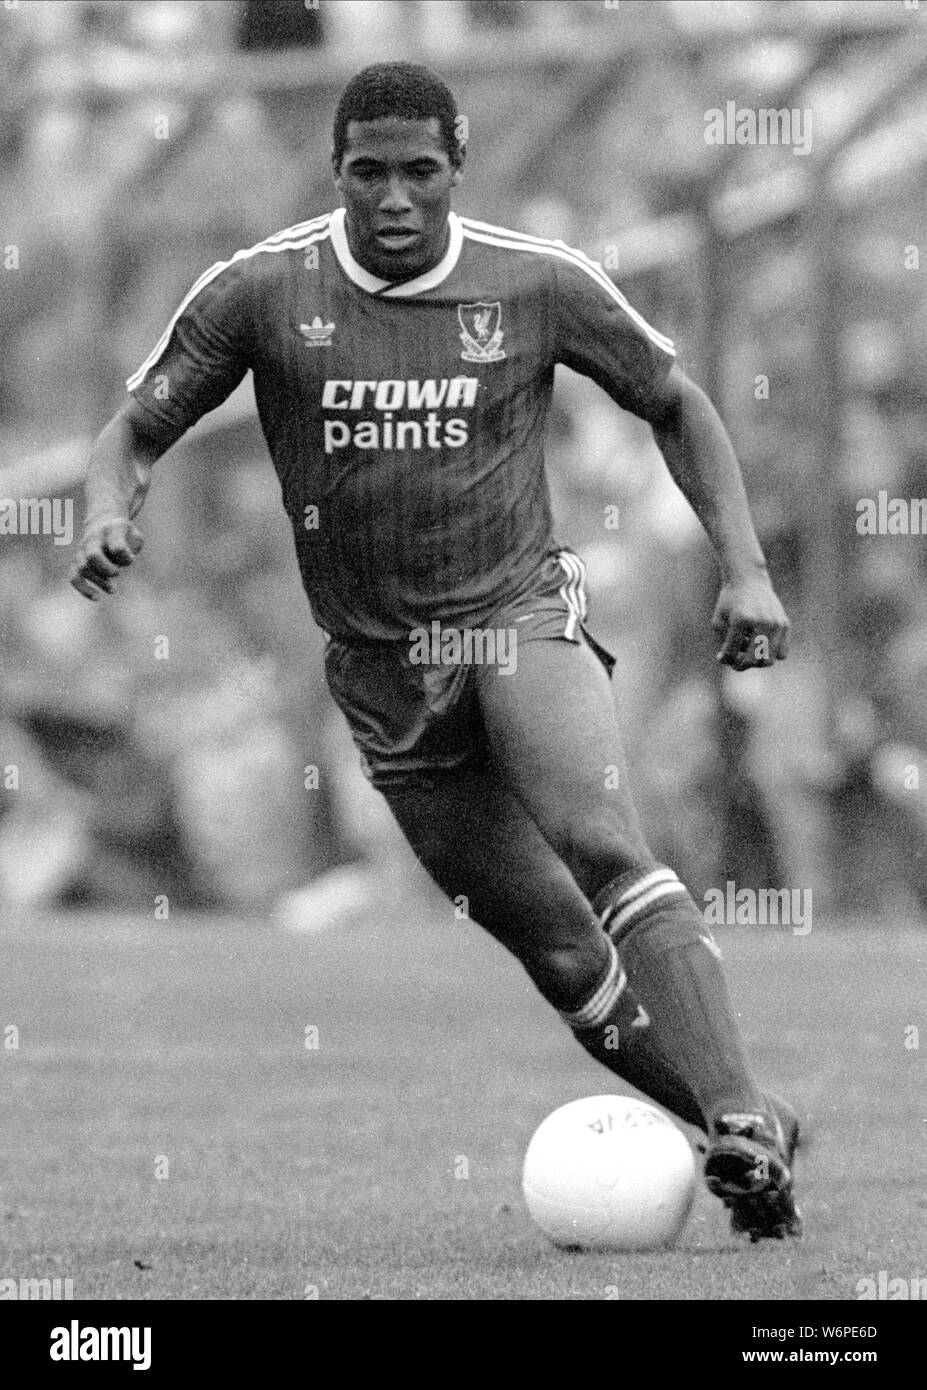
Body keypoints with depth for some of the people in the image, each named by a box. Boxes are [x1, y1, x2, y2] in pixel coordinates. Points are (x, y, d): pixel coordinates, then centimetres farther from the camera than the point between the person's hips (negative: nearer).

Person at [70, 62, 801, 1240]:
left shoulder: (540, 285, -5)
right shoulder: (262, 292, -5)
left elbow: (674, 404, 10)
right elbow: (137, 431, 3)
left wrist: (744, 568, 1)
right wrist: (110, 513, -21)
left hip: (520, 615, -2)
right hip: (382, 674, 2)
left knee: (601, 845, -29)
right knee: (559, 954, 1)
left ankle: (743, 1120, -35)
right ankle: (750, 1147, 12)